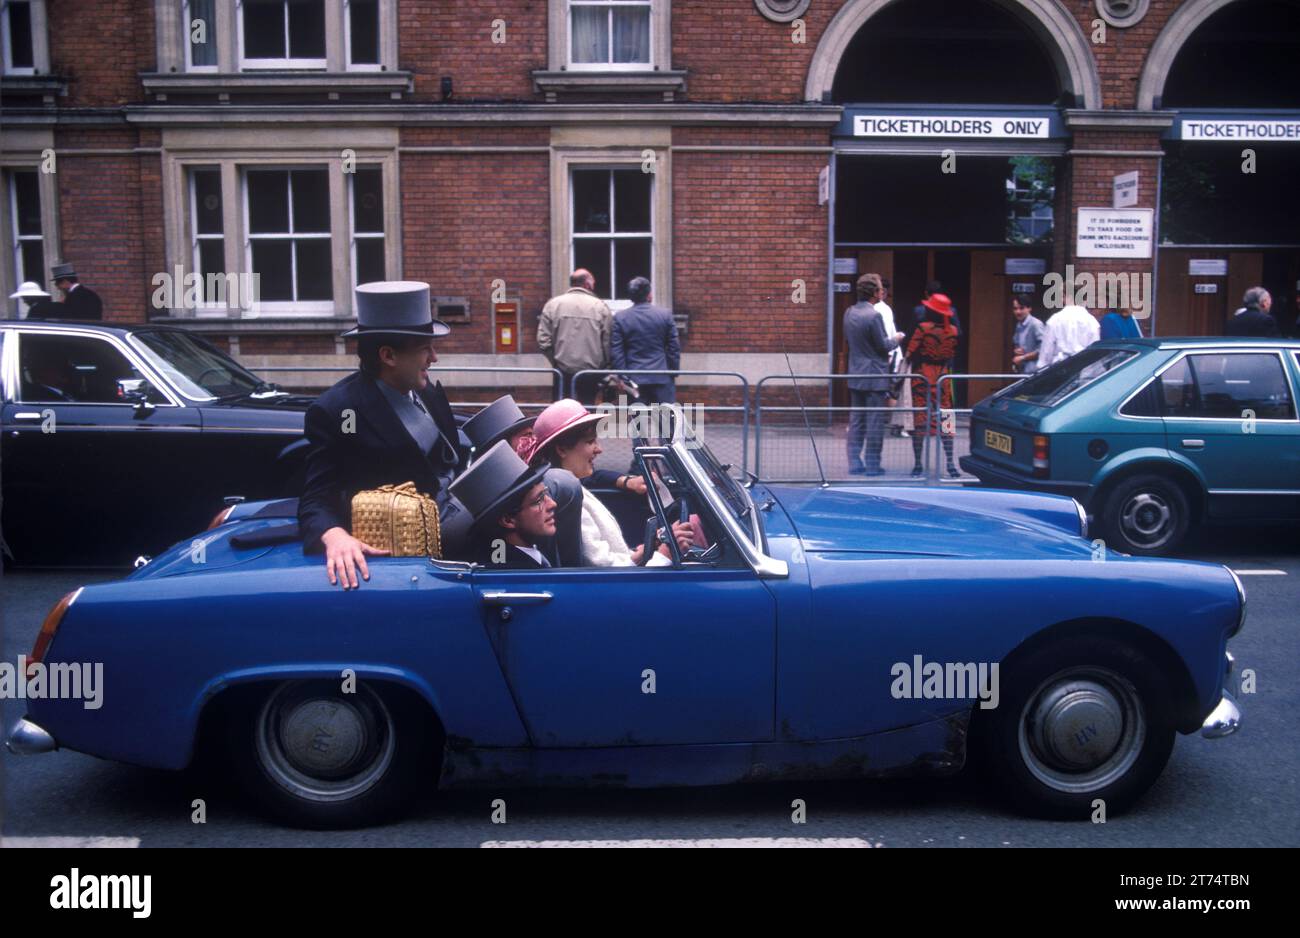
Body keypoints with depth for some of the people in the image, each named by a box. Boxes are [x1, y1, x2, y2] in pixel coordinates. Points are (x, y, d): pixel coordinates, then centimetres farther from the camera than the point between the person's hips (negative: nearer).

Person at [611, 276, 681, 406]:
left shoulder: (620, 317, -2)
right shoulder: (666, 314, -2)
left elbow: (615, 351, -3)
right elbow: (674, 348, 0)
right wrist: (674, 372, 9)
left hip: (634, 379, 1)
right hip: (662, 378, 0)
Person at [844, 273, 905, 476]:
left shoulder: (849, 313, 5)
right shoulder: (874, 315, -19)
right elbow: (884, 346, -15)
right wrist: (896, 338, 7)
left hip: (855, 376, 7)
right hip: (875, 377, -7)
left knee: (856, 420, 12)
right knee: (875, 421, 1)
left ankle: (854, 463, 13)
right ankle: (872, 465, 5)